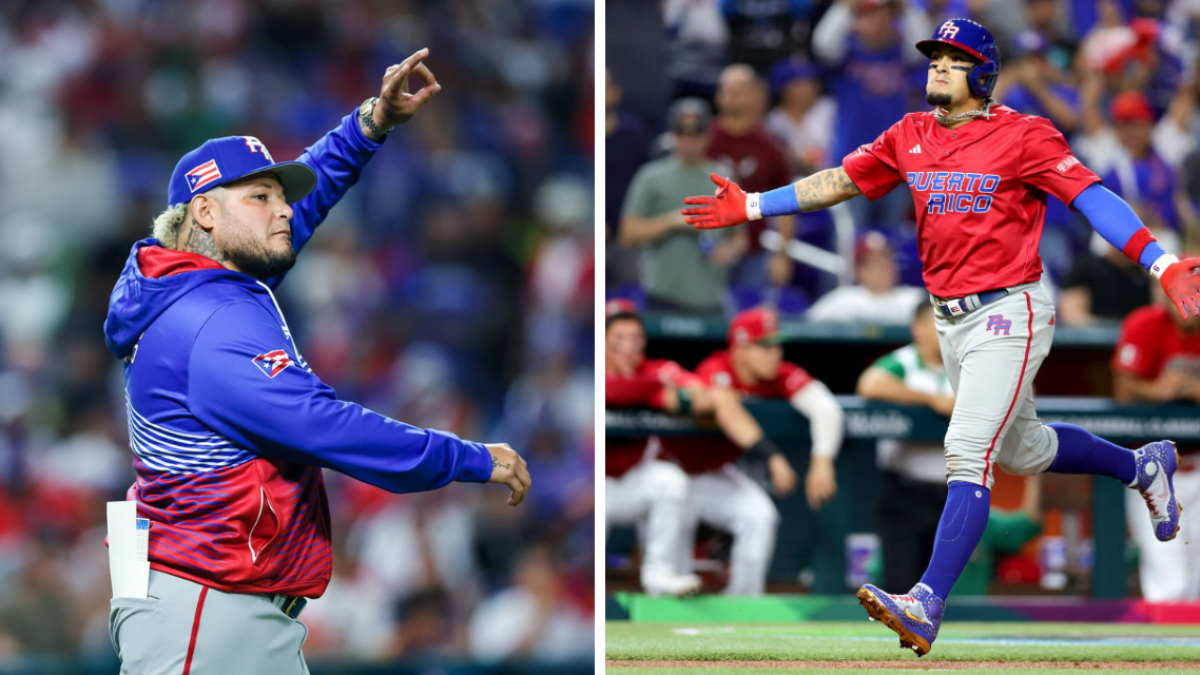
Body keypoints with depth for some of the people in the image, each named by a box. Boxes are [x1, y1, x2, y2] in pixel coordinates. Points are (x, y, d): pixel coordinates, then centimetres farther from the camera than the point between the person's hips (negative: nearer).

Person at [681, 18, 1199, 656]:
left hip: (1009, 315, -8)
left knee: (967, 453, -18)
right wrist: (751, 206, 2)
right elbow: (838, 182, 11)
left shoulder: (1022, 136, -11)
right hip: (950, 320, 8)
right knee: (1021, 451, 22)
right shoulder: (909, 137, 8)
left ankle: (927, 605, -27)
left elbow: (1092, 197, -17)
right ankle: (1142, 466, 47)